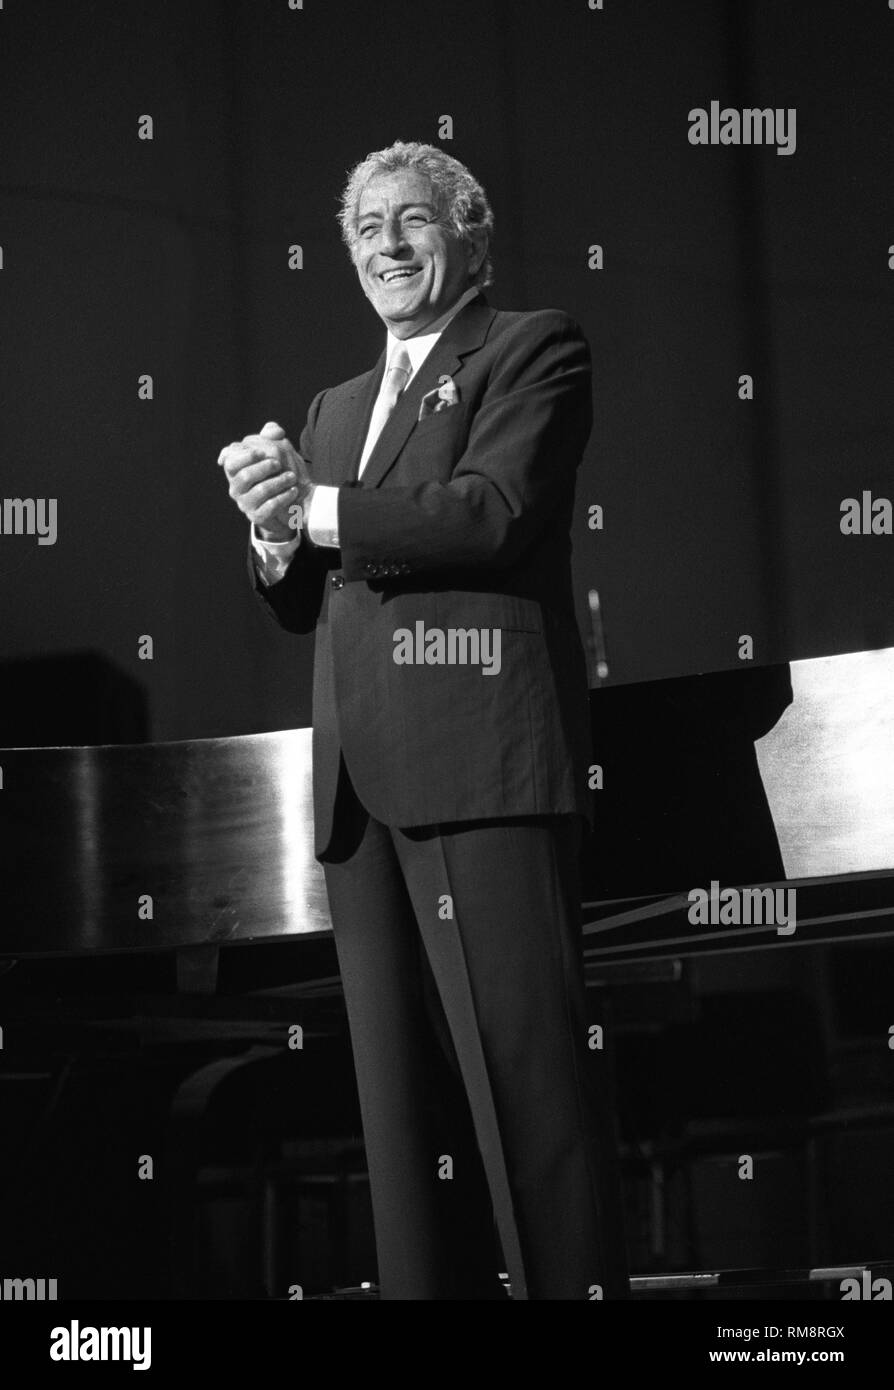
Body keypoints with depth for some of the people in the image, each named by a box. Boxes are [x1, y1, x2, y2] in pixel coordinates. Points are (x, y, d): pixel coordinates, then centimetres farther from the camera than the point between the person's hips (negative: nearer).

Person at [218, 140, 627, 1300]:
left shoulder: (535, 349, 6)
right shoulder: (338, 406, 27)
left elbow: (494, 510, -11)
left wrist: (319, 508, -7)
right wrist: (276, 530, 2)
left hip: (481, 764, -7)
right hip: (362, 778, 7)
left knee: (524, 1063, -12)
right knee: (399, 1089, 4)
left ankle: (575, 1282, -12)